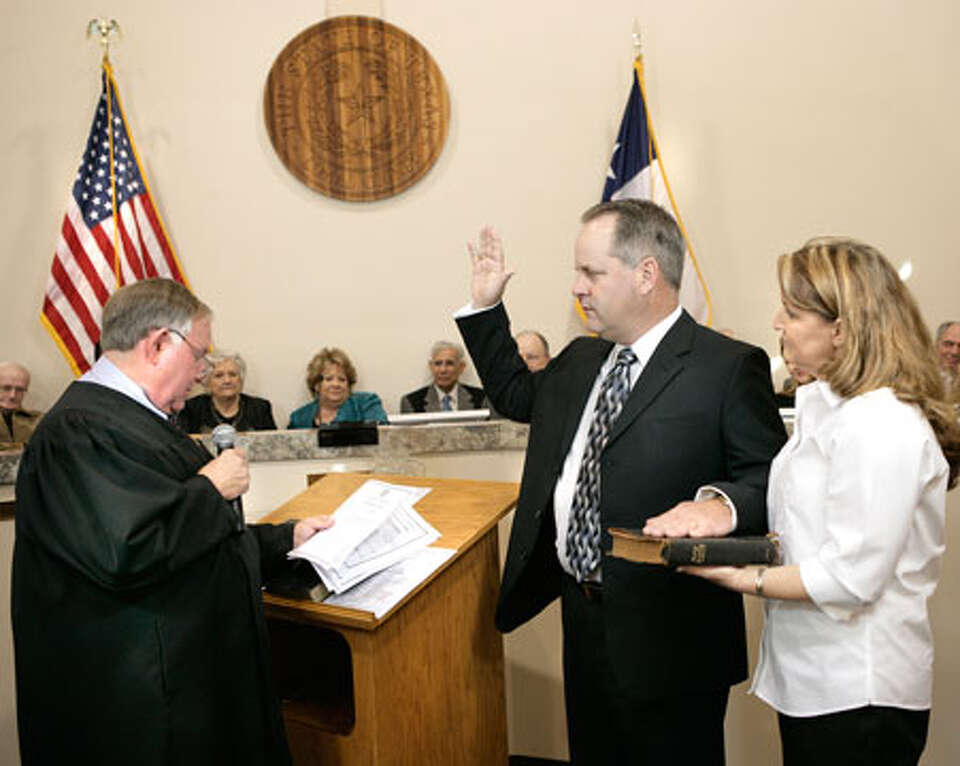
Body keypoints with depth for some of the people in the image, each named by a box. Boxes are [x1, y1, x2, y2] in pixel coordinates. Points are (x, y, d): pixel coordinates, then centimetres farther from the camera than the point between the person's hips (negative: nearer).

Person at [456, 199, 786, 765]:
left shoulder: (730, 367, -15)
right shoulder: (580, 360, 7)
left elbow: (774, 479, -16)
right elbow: (515, 394, 22)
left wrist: (721, 504, -37)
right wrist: (485, 305, 14)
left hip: (670, 639, -7)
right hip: (583, 618, 7)